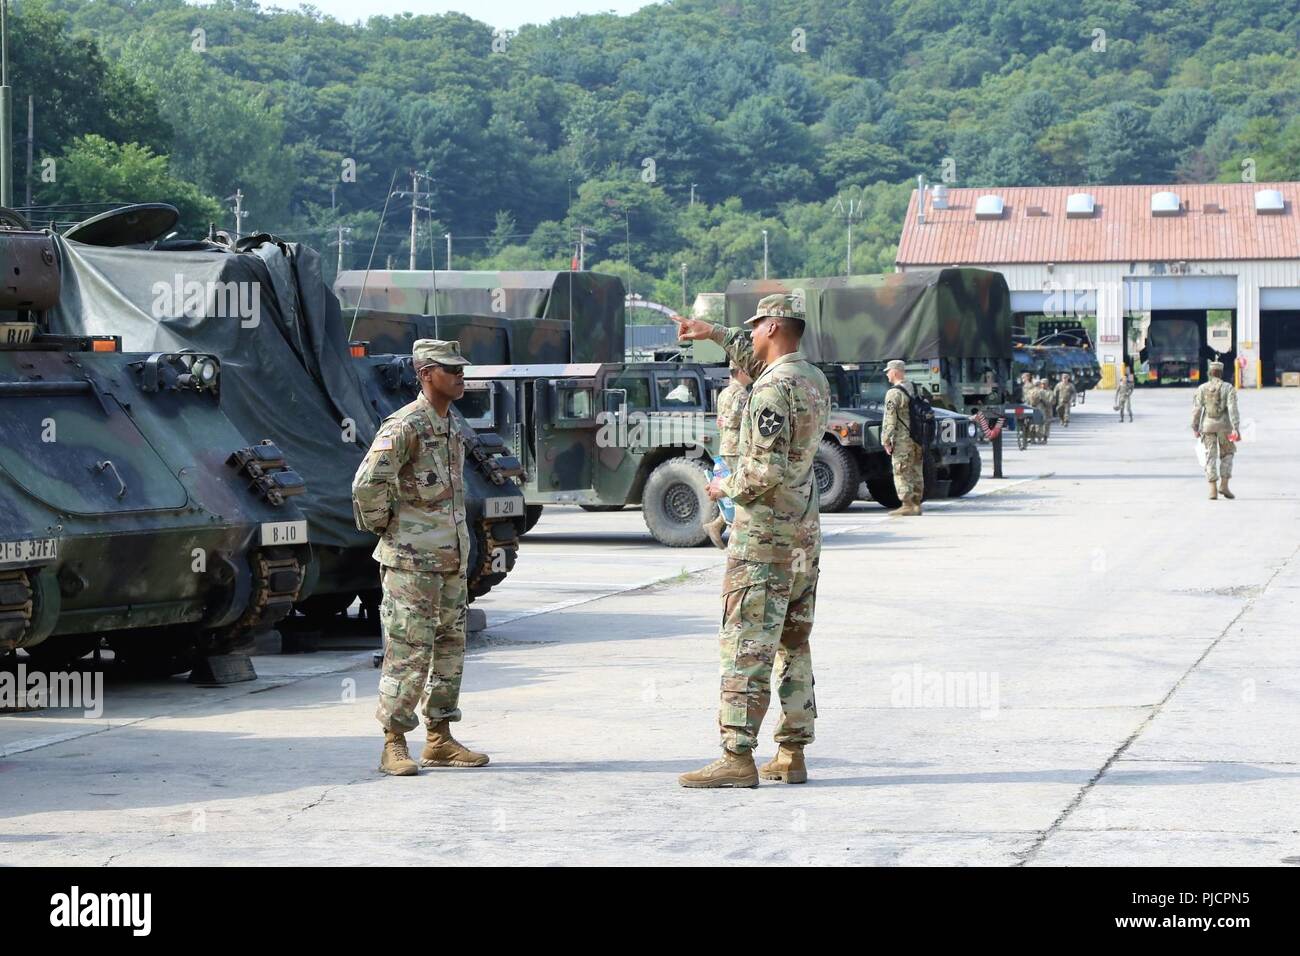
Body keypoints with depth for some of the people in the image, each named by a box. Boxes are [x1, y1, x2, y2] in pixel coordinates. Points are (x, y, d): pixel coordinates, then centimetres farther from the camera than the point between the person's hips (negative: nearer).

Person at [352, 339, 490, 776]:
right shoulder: (404, 425, -15)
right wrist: (382, 525, -10)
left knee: (450, 647, 11)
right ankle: (394, 746, 0)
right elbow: (368, 484, -23)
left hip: (451, 559, 9)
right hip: (413, 559, -9)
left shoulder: (452, 426, 14)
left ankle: (440, 740, 18)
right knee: (408, 653, -6)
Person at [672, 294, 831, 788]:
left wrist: (726, 487, -6)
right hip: (805, 532, 9)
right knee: (793, 645, 12)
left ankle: (737, 756, -10)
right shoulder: (815, 379, 10)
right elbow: (759, 362, 33)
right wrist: (717, 334, 32)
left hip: (763, 534, -9)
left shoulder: (772, 390, -18)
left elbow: (766, 472, -23)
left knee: (747, 646, -8)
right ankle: (792, 755, 13)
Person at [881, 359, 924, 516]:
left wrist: (886, 441, -11)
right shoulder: (916, 390, 13)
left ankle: (907, 505, -8)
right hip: (918, 438, 8)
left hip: (902, 439, -8)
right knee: (916, 473, 12)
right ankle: (916, 504, 15)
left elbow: (889, 420, -16)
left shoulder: (894, 393, -12)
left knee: (902, 473, -4)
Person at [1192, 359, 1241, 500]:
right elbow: (1232, 408, -14)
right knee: (1227, 454, 16)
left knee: (1210, 457, 4)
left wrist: (1195, 427, 8)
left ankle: (1213, 490, -4)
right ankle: (1223, 485, 5)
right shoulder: (1228, 388, -4)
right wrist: (1236, 428, -16)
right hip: (1224, 425, -1)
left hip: (1208, 425, 1)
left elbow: (1196, 409, -2)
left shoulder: (1202, 388, 0)